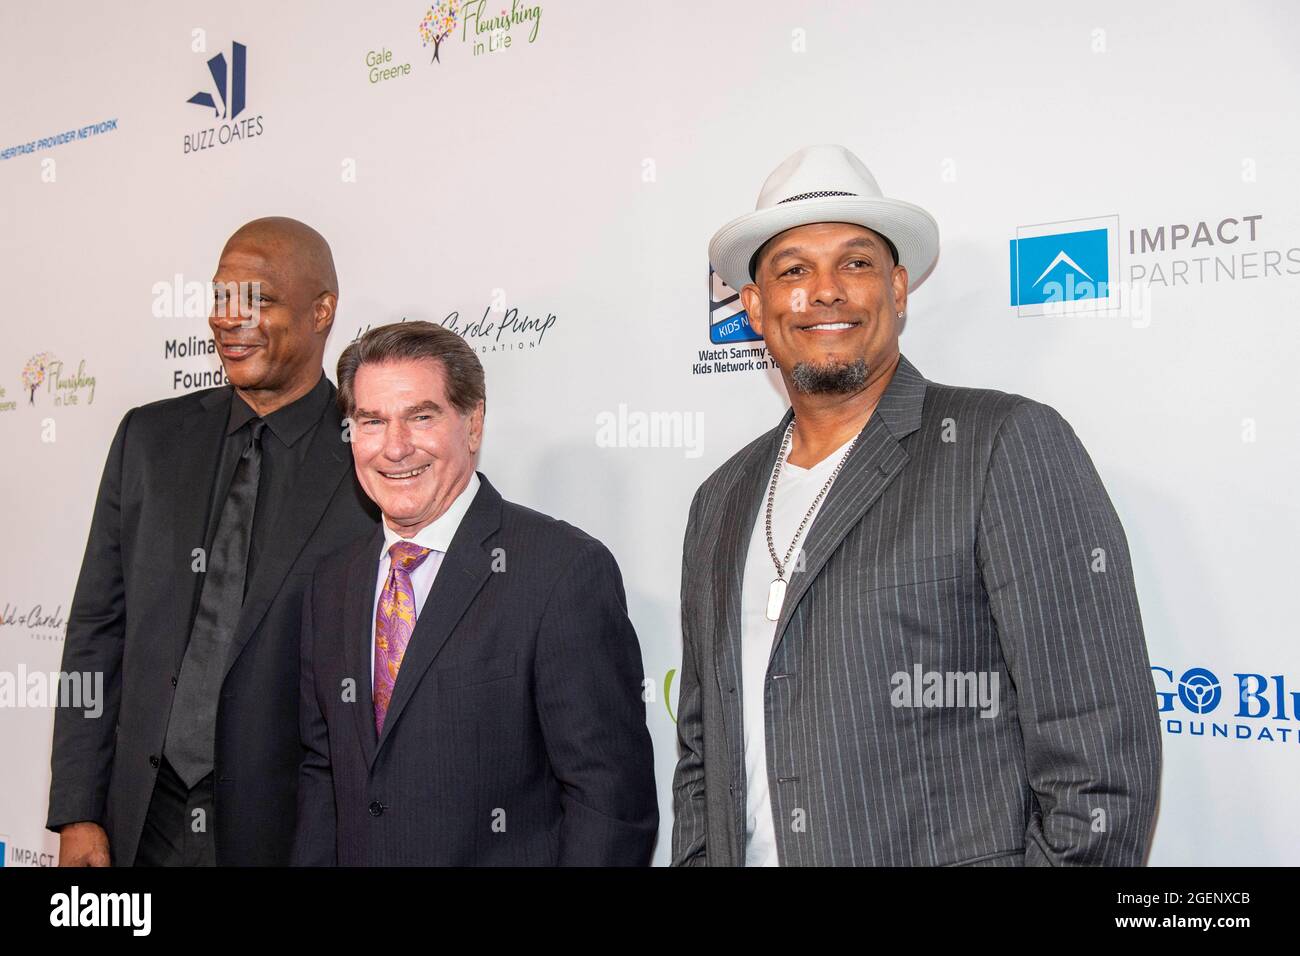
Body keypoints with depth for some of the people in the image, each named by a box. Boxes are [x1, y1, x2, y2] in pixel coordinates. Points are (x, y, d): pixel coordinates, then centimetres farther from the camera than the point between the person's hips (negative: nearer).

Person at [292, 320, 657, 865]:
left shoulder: (568, 571, -19)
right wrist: (311, 858, -2)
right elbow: (321, 772, 9)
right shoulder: (332, 584, 3)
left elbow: (610, 800, -21)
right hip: (356, 854, 6)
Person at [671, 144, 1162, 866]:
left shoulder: (1012, 446, -11)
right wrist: (694, 859, 1)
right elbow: (701, 753, 12)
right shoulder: (720, 504, 7)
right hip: (745, 853, 6)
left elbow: (1101, 758, -14)